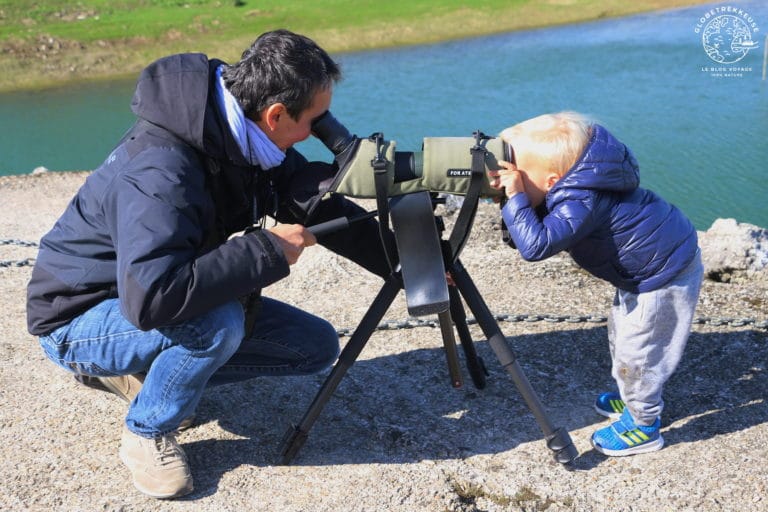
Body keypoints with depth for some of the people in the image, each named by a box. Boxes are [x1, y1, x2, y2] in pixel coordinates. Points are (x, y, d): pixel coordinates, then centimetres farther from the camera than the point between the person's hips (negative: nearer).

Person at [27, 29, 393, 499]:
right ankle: (146, 435, -6)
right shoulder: (160, 170, -35)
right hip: (82, 318, -8)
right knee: (217, 322, -37)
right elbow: (150, 297, -45)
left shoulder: (244, 139, -10)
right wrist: (267, 251, -36)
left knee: (318, 346, 1)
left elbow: (321, 208, -2)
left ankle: (139, 372, 11)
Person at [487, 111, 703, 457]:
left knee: (636, 349, 1)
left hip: (666, 276, -10)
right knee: (621, 333, 24)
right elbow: (539, 219, 3)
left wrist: (515, 196, -39)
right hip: (646, 268, 10)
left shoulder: (581, 203, -36)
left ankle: (644, 427, 21)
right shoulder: (573, 184, -8)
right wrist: (512, 192, -14)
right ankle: (633, 398, 44)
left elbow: (535, 245, -45)